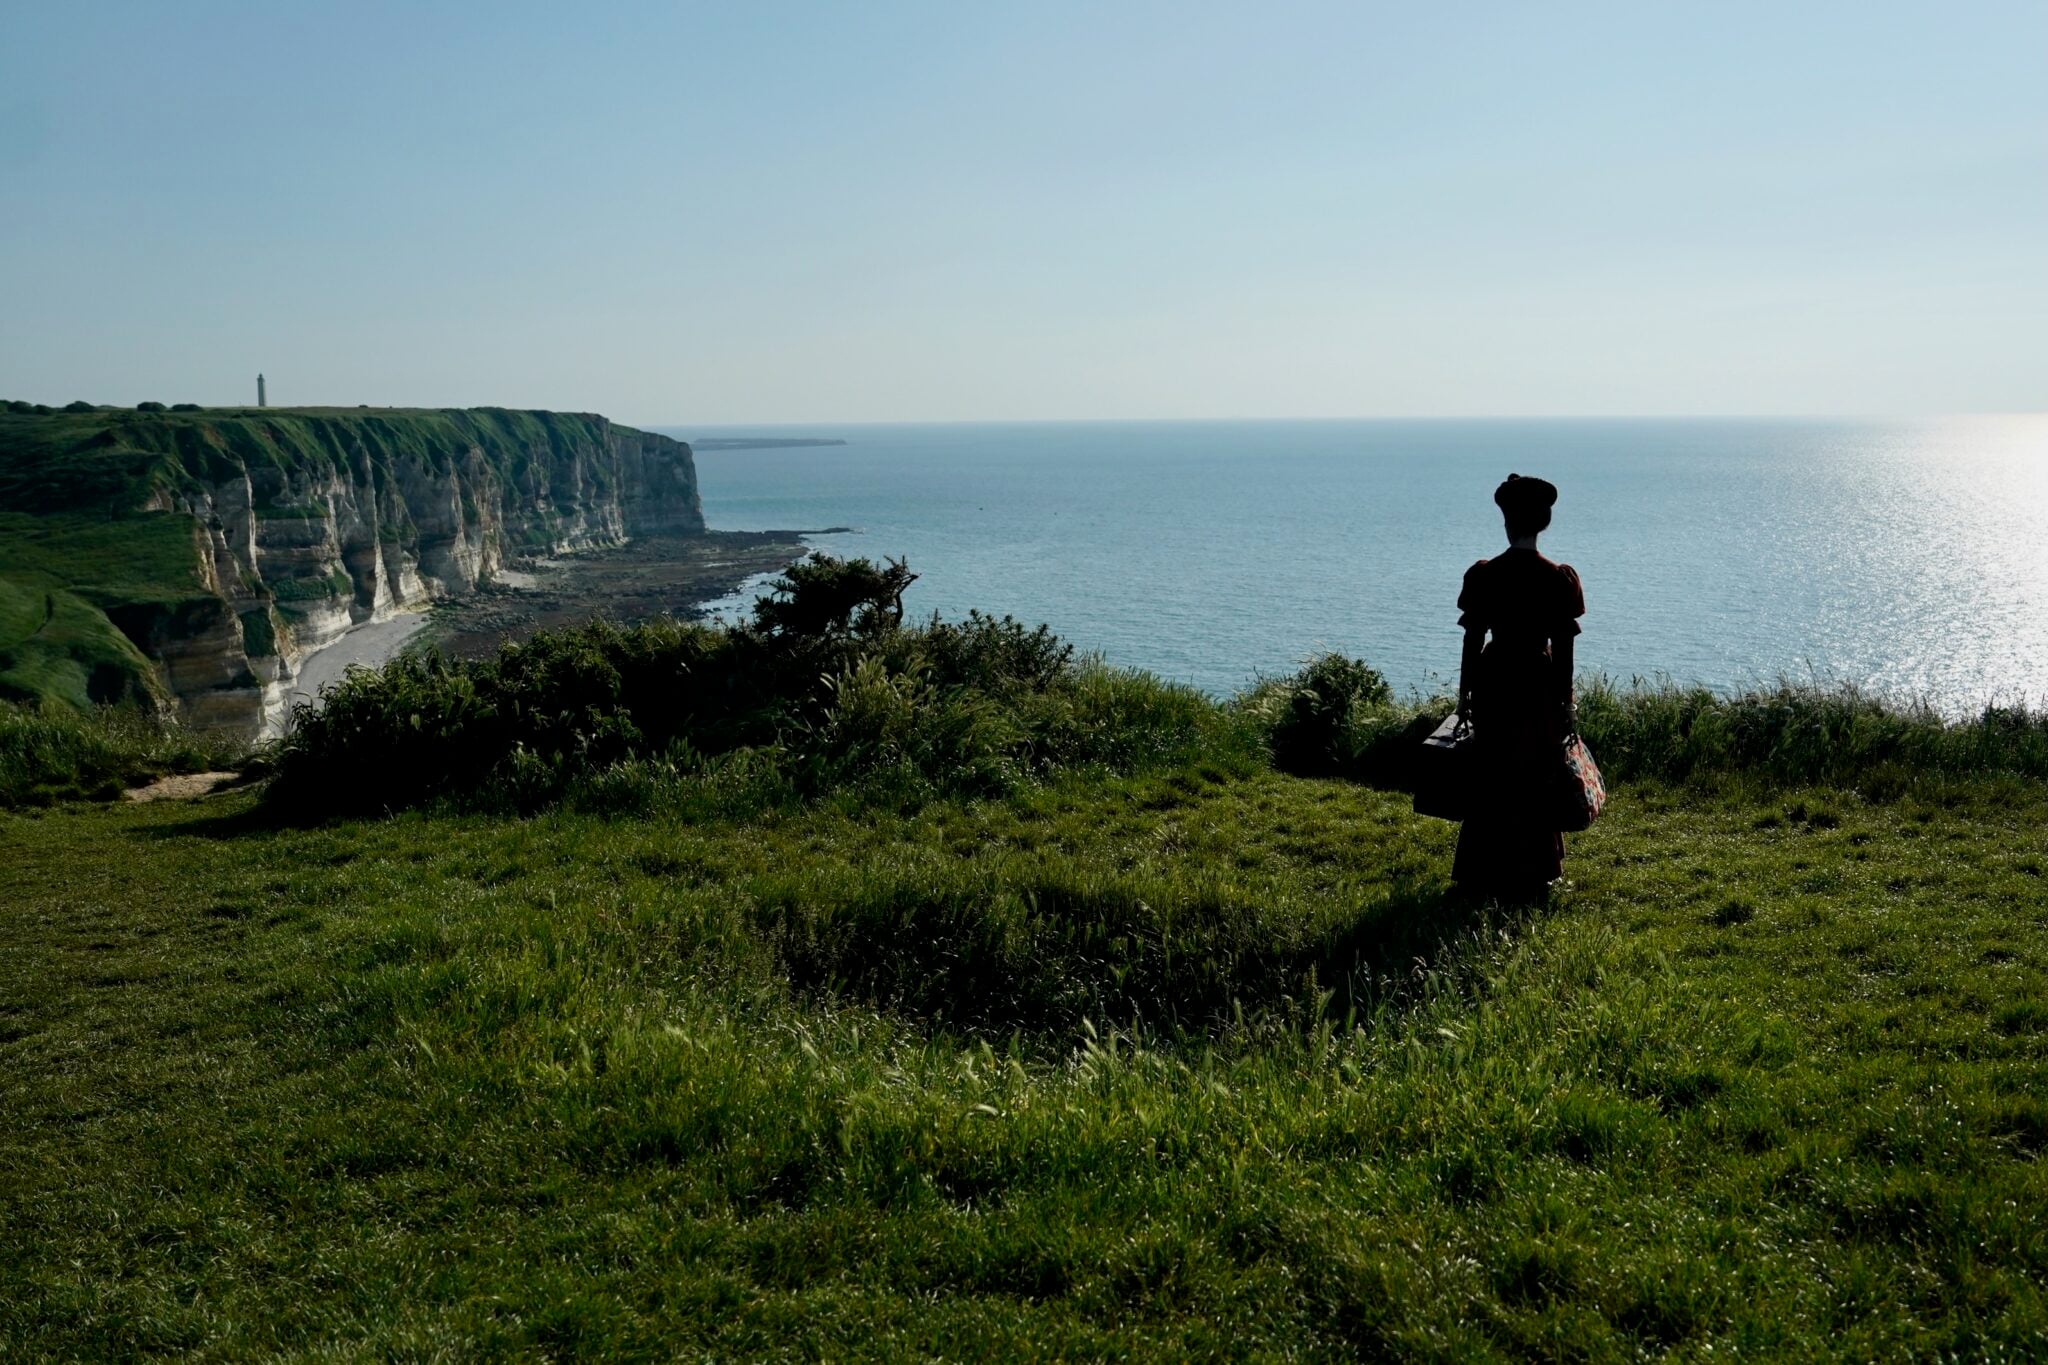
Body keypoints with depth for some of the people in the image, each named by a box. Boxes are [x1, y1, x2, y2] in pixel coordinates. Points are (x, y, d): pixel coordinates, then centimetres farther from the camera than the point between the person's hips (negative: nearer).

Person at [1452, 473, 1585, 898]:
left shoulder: (1483, 575, -6)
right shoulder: (1559, 578, -8)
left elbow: (1473, 640, -3)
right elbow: (1563, 649, -5)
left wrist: (1464, 692, 7)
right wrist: (1566, 700, 4)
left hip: (1493, 683, 1)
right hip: (1540, 686, -1)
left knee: (1493, 780, 12)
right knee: (1535, 780, 11)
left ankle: (1488, 878, 18)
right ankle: (1530, 877, 17)